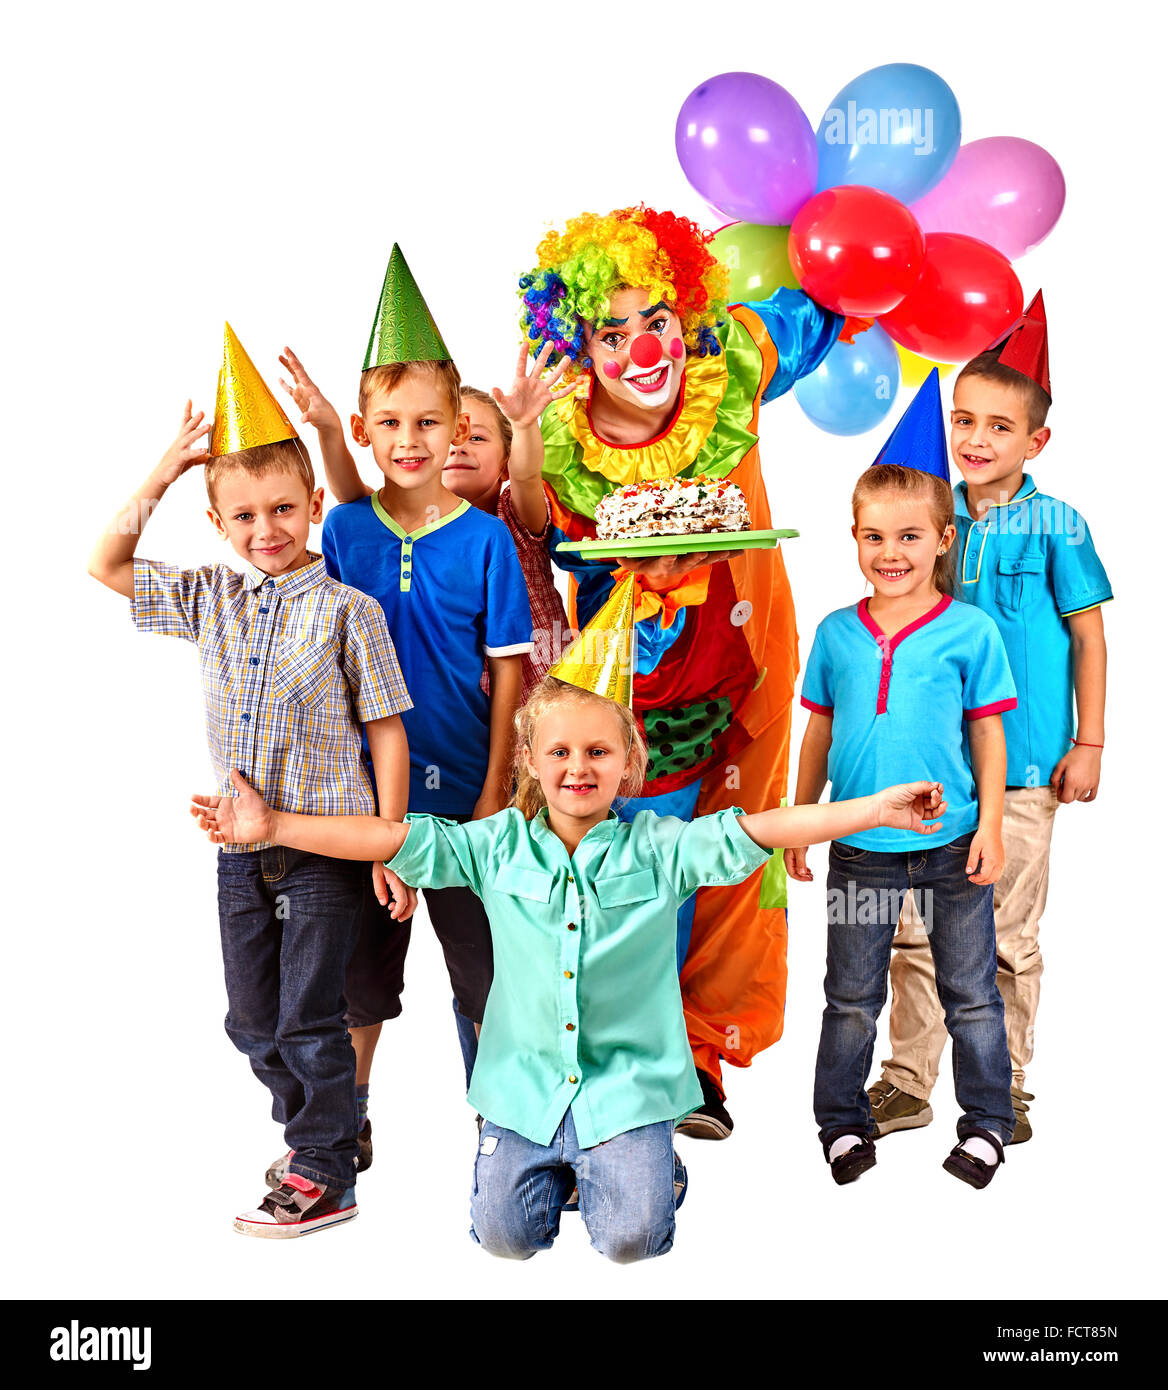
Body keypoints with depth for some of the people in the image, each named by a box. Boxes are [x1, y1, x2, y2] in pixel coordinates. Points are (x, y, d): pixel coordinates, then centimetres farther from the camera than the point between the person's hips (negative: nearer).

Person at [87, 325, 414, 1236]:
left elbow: (387, 733, -7)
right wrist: (160, 478, 3)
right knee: (252, 1020, 14)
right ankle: (315, 1134, 34)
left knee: (309, 1016, 1)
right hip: (241, 845, 6)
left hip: (328, 844, -5)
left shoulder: (348, 609, -8)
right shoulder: (212, 599, 6)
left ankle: (326, 1179, 16)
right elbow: (107, 567, 14)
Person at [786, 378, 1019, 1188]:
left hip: (952, 845, -2)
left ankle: (987, 1122, 28)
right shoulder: (836, 633, 2)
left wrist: (990, 825, -5)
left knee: (970, 993, 11)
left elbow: (988, 733, 0)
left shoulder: (970, 630, -4)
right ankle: (843, 1121, 28)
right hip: (860, 846, 2)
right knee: (852, 998, 12)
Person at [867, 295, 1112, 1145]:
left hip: (1021, 763, -4)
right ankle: (907, 1085, 21)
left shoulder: (1054, 525, -5)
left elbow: (1089, 636, 0)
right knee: (915, 930, 8)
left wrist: (1089, 744, -3)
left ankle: (1005, 1090, 22)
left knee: (1011, 936, 7)